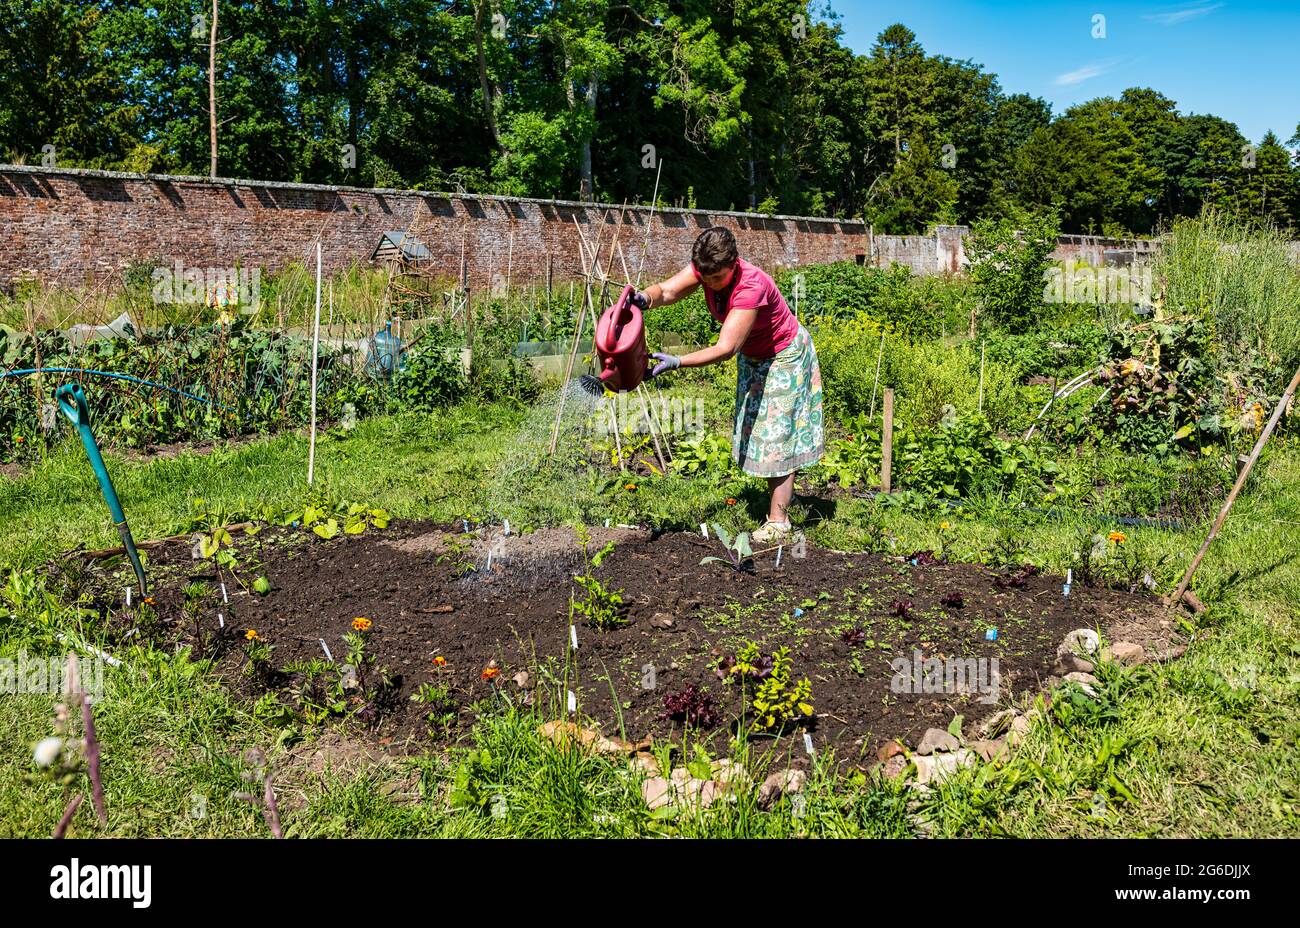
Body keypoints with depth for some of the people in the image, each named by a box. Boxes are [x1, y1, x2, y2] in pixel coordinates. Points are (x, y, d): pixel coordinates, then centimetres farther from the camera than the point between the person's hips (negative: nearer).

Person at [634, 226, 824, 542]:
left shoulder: (751, 286, -39)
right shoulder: (706, 268, -19)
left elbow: (726, 348, -44)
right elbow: (668, 290, -31)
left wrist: (677, 362, -54)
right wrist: (646, 298, -54)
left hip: (784, 356, -8)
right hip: (751, 357, 8)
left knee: (777, 431, -6)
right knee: (754, 427, 15)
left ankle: (778, 519, 1)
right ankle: (781, 490, 33)